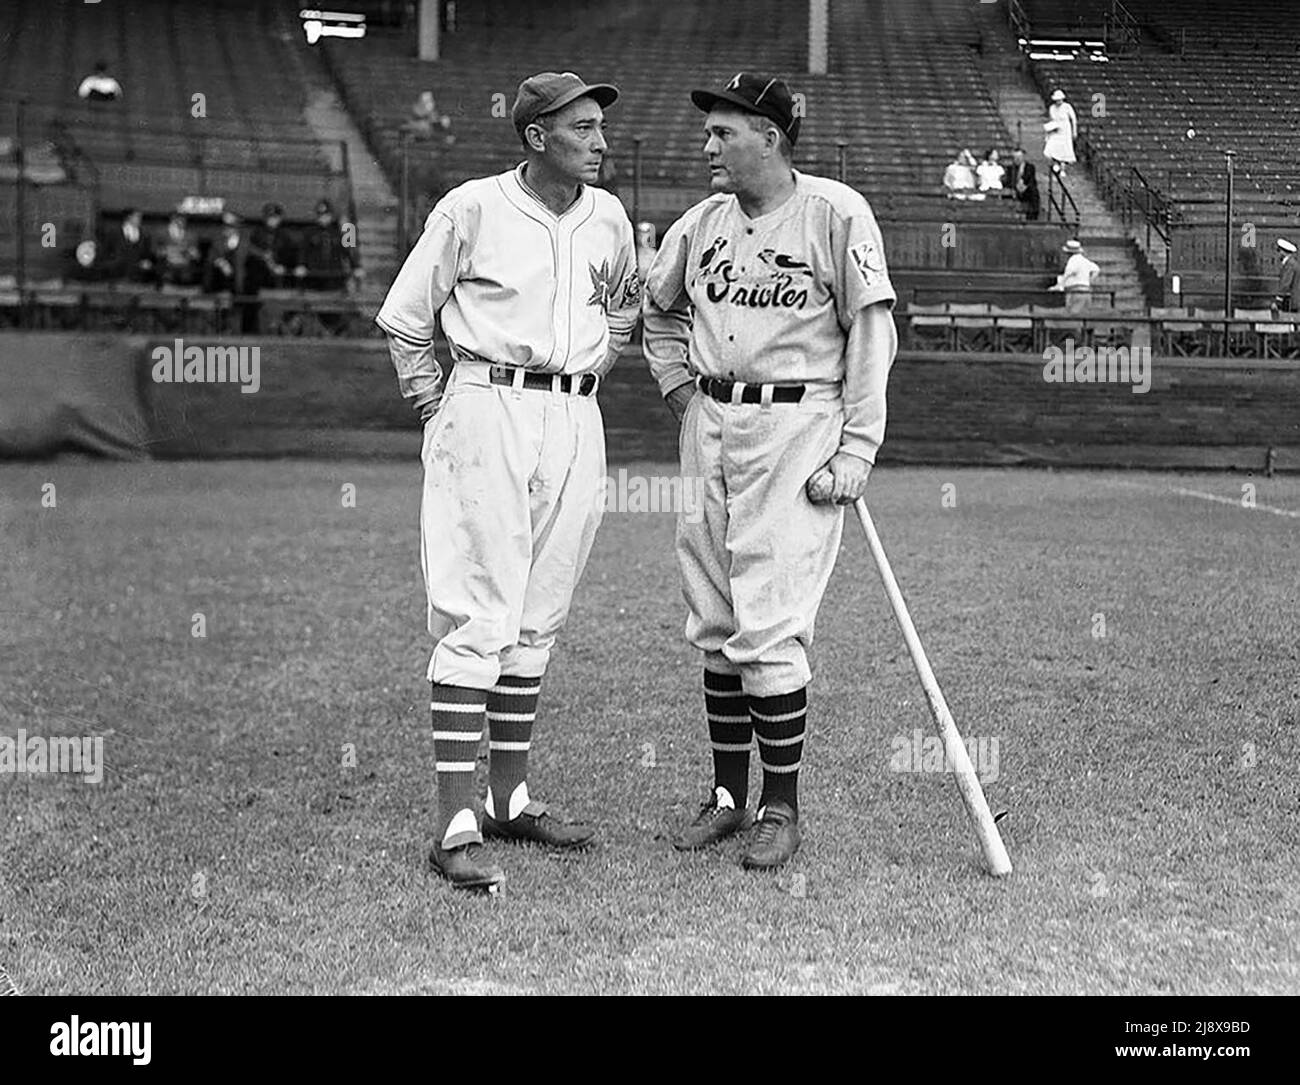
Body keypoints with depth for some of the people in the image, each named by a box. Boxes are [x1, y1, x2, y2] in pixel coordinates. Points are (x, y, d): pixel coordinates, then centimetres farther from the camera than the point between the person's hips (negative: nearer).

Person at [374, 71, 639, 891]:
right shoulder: (471, 209, -7)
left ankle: (510, 797, 21)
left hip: (577, 423, 6)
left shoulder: (610, 219, 8)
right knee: (478, 619, -11)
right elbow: (404, 315, 2)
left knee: (538, 622, 10)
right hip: (489, 414, -6)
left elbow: (625, 304, 28)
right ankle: (458, 826, -12)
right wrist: (434, 404, 0)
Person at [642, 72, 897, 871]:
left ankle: (784, 806, 3)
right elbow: (657, 313, 27)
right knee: (714, 627, 9)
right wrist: (682, 391, 14)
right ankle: (728, 795, 20)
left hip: (797, 427, -6)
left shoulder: (836, 214, -7)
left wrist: (855, 453, -13)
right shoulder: (701, 224, 10)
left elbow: (872, 334, -8)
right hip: (710, 428, 6)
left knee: (768, 627, -10)